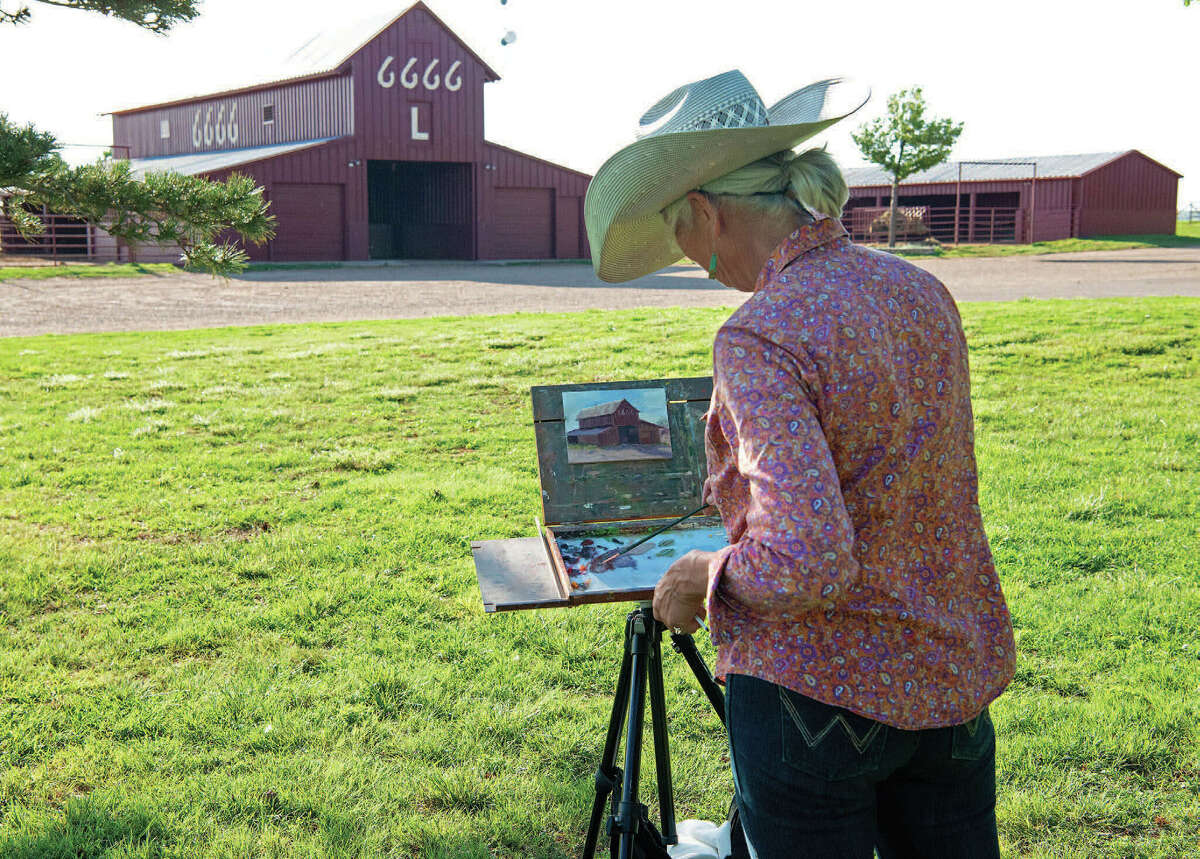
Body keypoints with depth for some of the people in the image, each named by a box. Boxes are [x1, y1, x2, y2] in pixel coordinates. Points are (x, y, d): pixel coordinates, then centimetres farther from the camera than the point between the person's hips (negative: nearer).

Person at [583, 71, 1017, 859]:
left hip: (818, 690, -7)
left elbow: (807, 561, -30)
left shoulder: (761, 339, -22)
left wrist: (707, 575, -11)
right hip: (954, 676, 7)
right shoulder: (922, 292, 2)